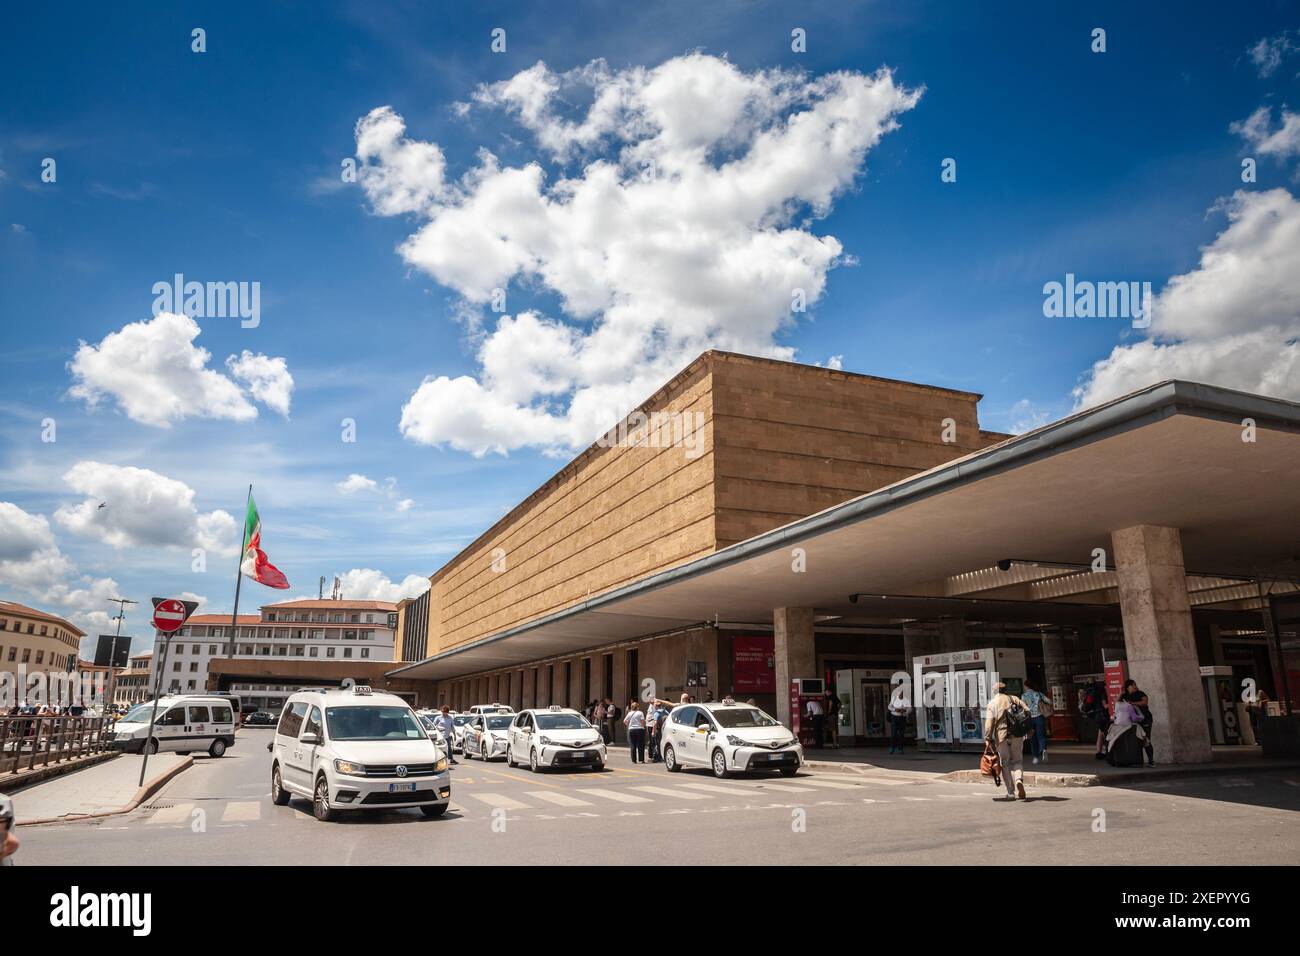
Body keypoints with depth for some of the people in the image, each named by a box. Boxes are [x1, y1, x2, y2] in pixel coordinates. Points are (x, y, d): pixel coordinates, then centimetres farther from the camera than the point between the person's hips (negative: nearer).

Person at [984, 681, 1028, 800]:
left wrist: (988, 738, -7)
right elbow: (1027, 711, 0)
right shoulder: (1014, 699, 9)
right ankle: (1019, 779, -17)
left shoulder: (992, 703, 1)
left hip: (1001, 736, -2)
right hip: (1016, 735, 2)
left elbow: (989, 722, -8)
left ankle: (1011, 792, 7)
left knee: (1005, 764, 8)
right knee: (1017, 761, 12)